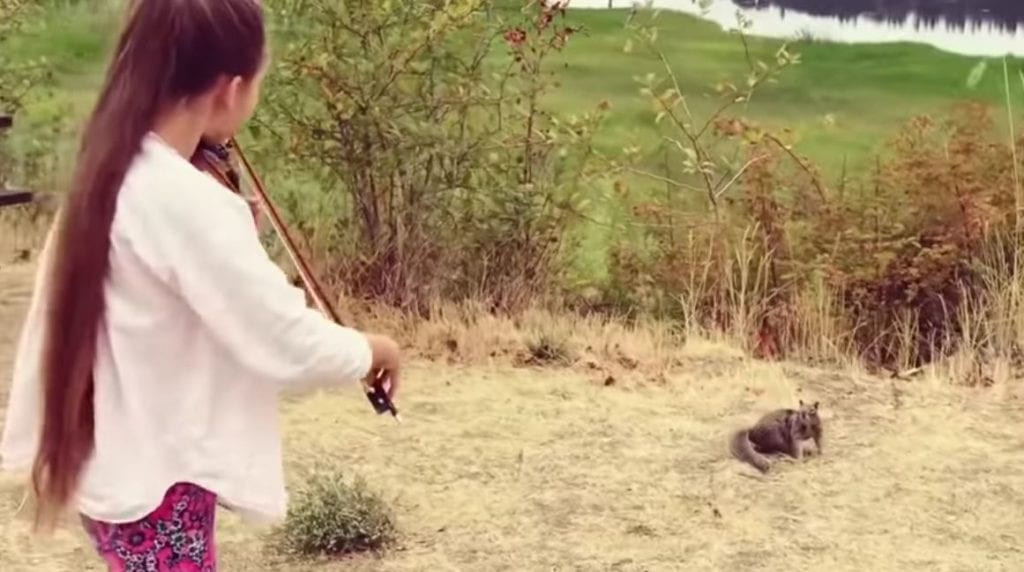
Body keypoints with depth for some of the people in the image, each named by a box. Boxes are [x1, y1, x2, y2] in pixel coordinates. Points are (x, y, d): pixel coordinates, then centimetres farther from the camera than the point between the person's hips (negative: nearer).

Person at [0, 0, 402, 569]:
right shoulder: (187, 200, -26)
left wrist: (237, 234, 3)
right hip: (156, 477, -9)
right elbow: (293, 346, -23)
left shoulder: (115, 176, 2)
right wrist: (372, 348, -6)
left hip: (120, 461, 9)